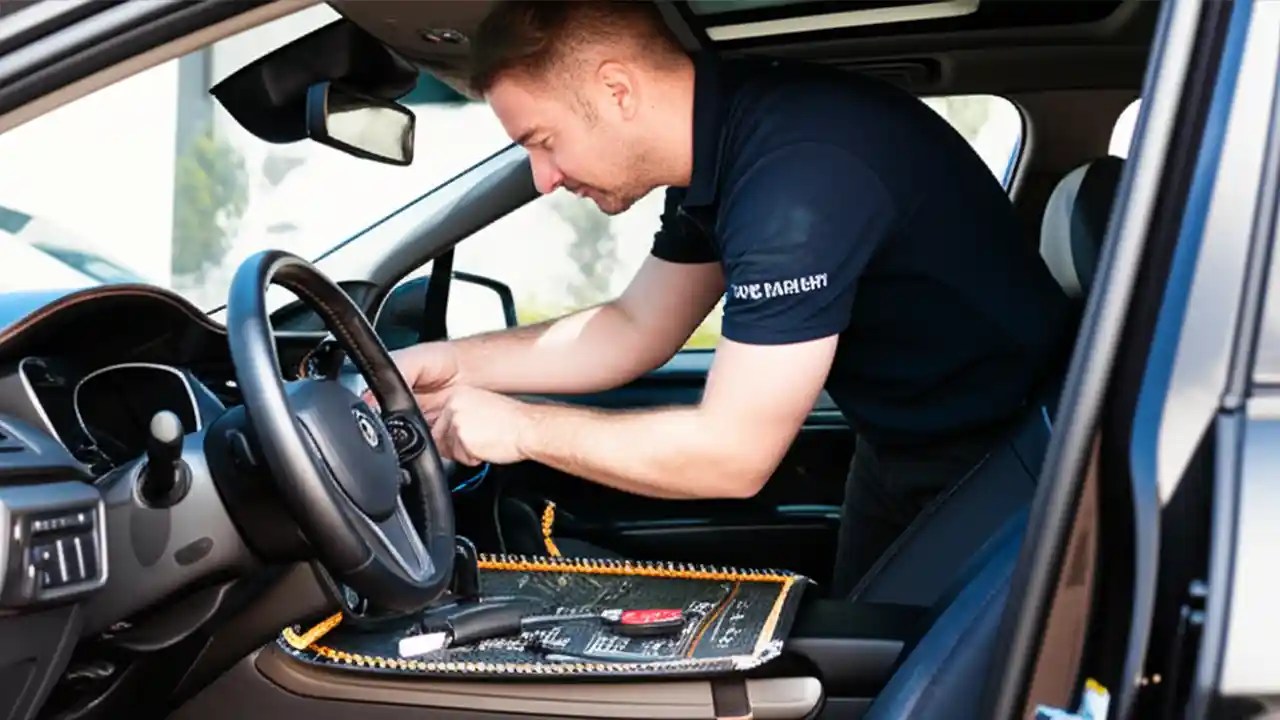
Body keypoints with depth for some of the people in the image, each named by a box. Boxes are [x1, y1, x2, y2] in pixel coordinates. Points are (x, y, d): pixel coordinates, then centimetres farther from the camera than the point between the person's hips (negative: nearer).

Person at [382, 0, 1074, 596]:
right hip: (896, 449, 9)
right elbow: (636, 328, 9)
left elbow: (732, 454, -31)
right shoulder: (719, 142, -3)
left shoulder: (798, 172, -33)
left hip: (997, 463, -9)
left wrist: (520, 427, -21)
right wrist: (461, 363, -2)